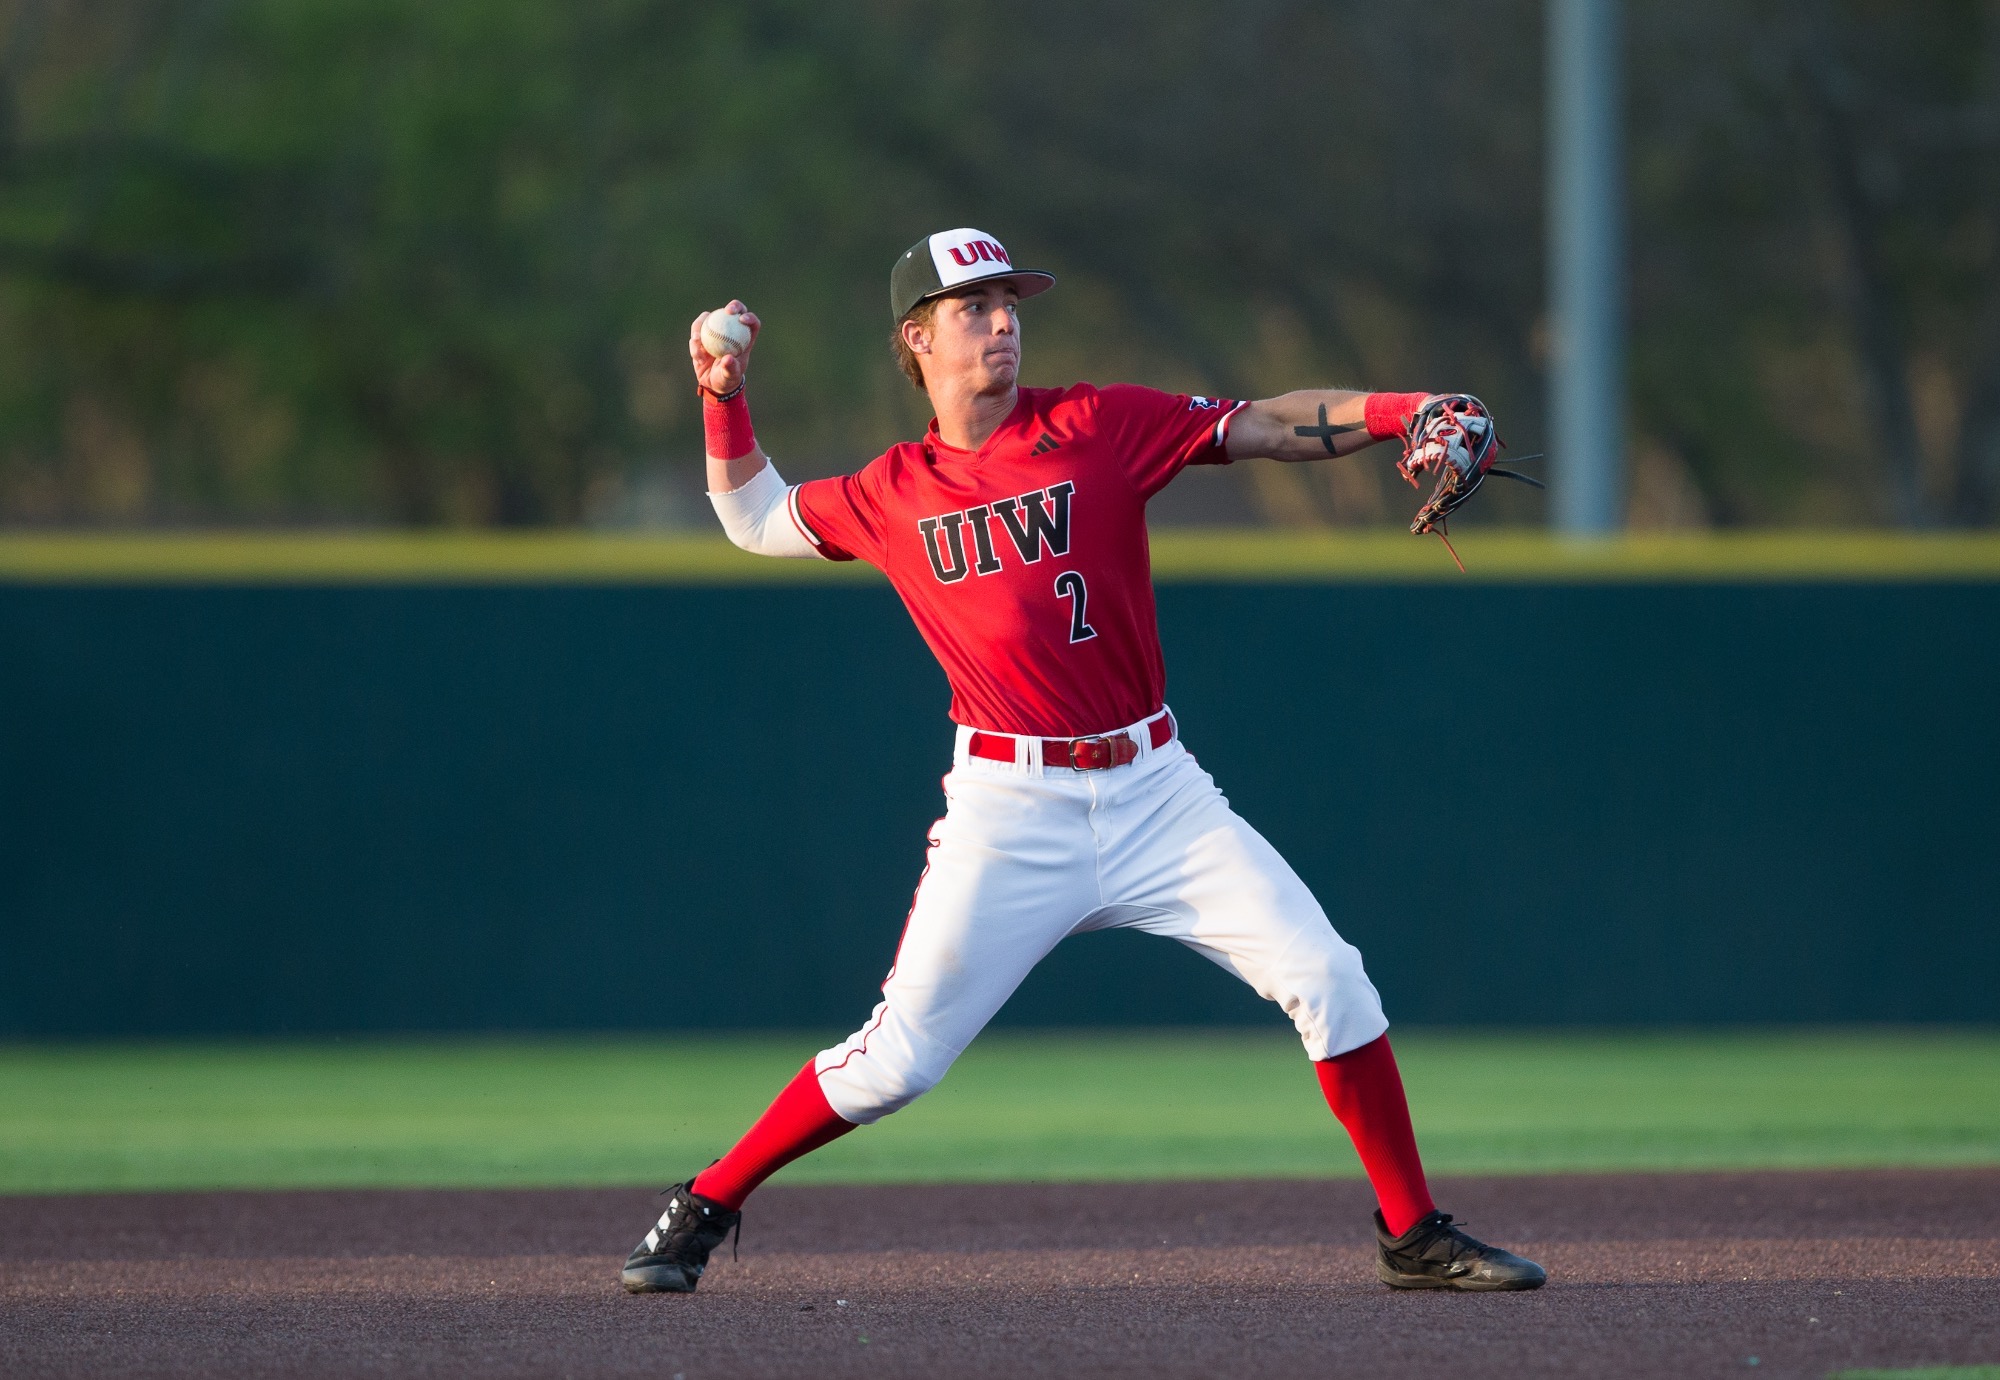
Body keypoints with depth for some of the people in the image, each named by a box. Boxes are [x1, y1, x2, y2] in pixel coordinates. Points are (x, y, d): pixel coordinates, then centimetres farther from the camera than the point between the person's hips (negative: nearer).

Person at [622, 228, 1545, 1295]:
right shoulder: (893, 493, 7)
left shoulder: (1099, 427, 2)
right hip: (1009, 815, -1)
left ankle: (1413, 1236, 4)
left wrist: (1403, 412, -18)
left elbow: (1271, 427, -3)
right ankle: (702, 1211, 13)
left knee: (1328, 982, -8)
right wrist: (724, 399, 9)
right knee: (897, 1060, -4)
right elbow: (755, 518, 24)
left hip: (1154, 795, 1)